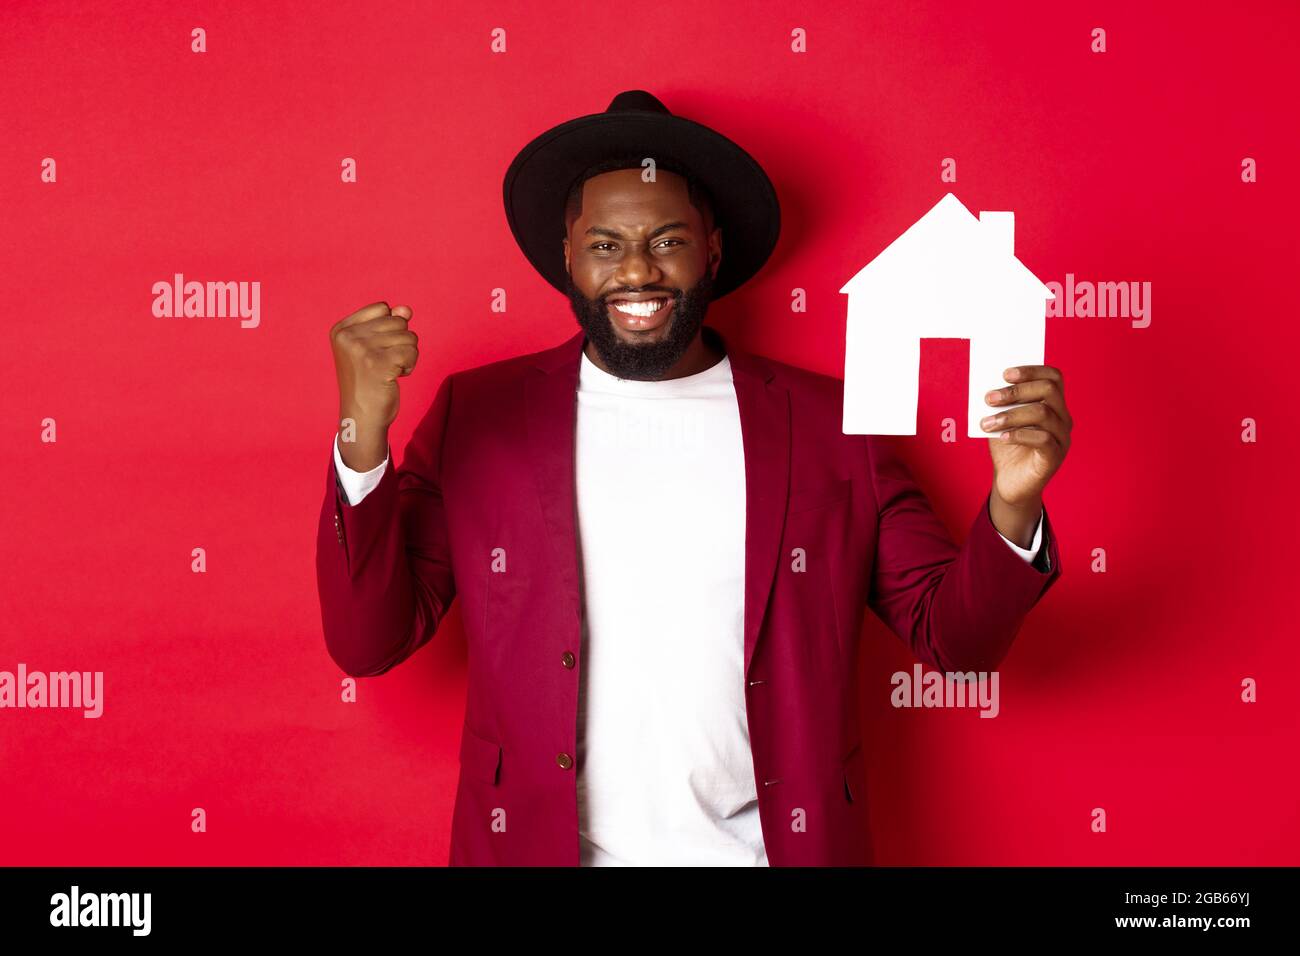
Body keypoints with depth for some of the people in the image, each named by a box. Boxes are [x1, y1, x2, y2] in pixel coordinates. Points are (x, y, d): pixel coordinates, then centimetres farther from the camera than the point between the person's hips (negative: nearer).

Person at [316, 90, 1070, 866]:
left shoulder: (831, 424, -2)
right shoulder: (476, 416, -1)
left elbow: (955, 636, 1)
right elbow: (369, 643, -5)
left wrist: (1012, 505, -18)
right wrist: (364, 435, -17)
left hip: (766, 846, 1)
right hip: (540, 844, 0)